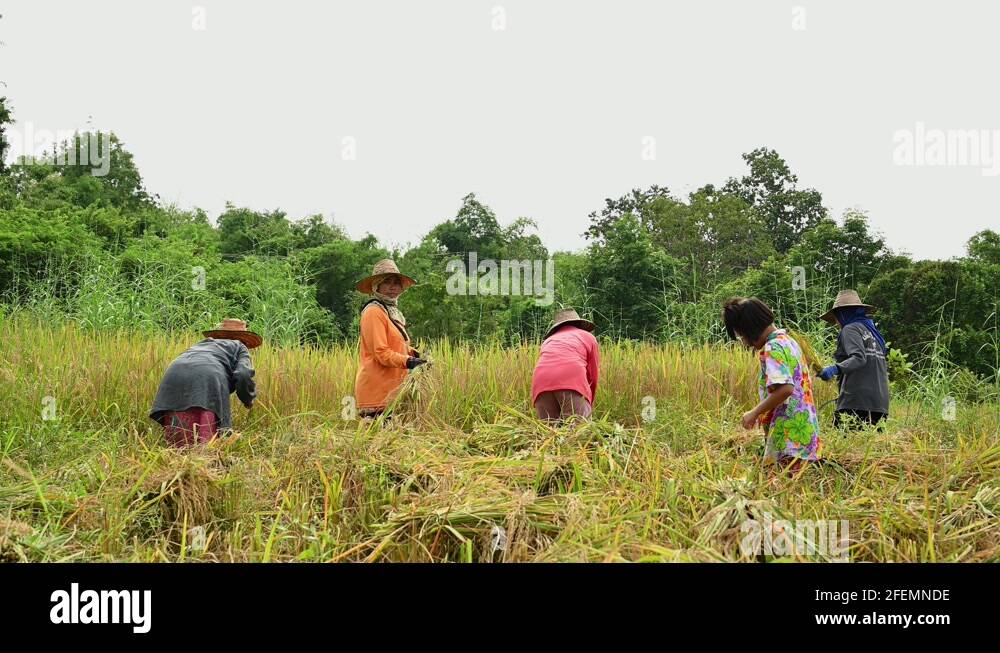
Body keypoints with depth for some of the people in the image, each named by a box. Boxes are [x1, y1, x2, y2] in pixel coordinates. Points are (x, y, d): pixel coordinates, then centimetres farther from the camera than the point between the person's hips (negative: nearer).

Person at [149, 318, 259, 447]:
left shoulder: (200, 344, 41)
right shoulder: (239, 347, 26)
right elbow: (243, 375, 7)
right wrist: (248, 400, 23)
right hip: (208, 378, -4)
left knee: (178, 442, 2)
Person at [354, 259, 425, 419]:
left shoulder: (392, 310, 19)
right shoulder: (374, 312, -11)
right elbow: (381, 353, -17)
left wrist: (413, 353, 7)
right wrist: (408, 361, -27)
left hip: (390, 387, 9)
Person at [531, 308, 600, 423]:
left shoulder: (548, 341, 36)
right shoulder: (588, 337, 29)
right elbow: (593, 375, 25)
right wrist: (589, 405, 36)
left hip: (541, 384, 3)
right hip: (572, 380, -3)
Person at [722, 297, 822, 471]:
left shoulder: (773, 348, -14)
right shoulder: (788, 341, 16)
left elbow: (785, 388, -26)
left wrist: (755, 412, -16)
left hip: (789, 435, -10)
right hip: (802, 429, 10)